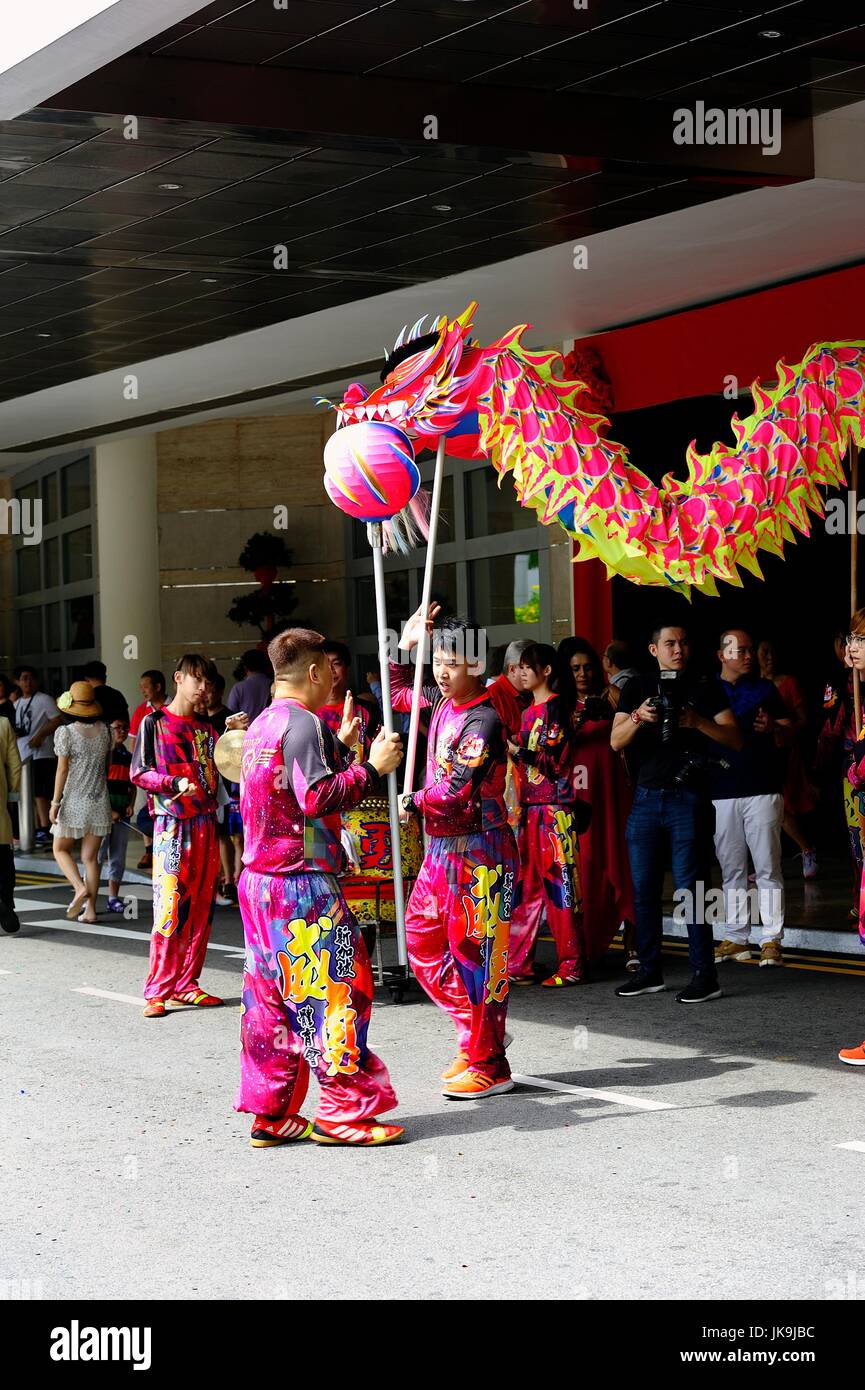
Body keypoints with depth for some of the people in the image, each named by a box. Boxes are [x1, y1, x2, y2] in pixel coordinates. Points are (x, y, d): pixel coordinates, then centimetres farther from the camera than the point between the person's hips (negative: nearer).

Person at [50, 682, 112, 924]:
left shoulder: (65, 732, -11)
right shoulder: (103, 730, 2)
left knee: (61, 849, 12)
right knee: (90, 857, 7)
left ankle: (79, 887, -11)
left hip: (74, 802, -4)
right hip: (99, 802, 4)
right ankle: (90, 908, 3)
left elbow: (63, 770, -11)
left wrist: (55, 802, -7)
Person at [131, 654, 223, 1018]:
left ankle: (186, 985, 11)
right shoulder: (155, 722, 2)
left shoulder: (206, 729, 16)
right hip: (172, 824, -6)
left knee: (201, 908, 5)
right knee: (170, 907, -10)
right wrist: (175, 783, -19)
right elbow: (139, 772, -3)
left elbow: (217, 772, 14)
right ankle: (157, 992, -7)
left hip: (205, 823, 6)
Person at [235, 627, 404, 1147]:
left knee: (270, 996, 10)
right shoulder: (303, 724, -13)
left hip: (260, 879, 10)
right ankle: (342, 1112, 0)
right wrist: (372, 768, -14)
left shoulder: (263, 724, 15)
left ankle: (270, 1112, 14)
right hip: (303, 883, -10)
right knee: (335, 986, -3)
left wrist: (338, 745, 26)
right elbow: (318, 799, -21)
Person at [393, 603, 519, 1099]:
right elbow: (399, 692, 29)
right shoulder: (442, 703, 8)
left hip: (477, 850, -9)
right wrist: (407, 643, 16)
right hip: (442, 847, 9)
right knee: (424, 941, 12)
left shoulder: (482, 722, -18)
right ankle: (475, 1036, 24)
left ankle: (490, 1065, 4)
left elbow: (452, 793, -23)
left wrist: (414, 802, -5)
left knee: (475, 953, -4)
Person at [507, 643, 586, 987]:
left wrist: (515, 749, -14)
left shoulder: (555, 707, -8)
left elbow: (552, 760, -14)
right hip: (529, 809, 9)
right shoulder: (530, 712, 18)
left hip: (554, 810, -9)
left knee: (558, 884, -5)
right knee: (524, 886, 7)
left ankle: (571, 966, 0)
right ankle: (517, 965, 9)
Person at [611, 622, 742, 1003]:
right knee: (643, 888, 6)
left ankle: (705, 976, -5)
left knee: (689, 887, -7)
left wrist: (698, 721, -18)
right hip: (646, 797, 4)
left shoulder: (705, 689, 5)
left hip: (688, 797, -4)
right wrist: (638, 716, -15)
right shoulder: (637, 688, 12)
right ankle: (649, 971, 15)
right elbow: (616, 742, 4)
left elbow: (735, 739, -2)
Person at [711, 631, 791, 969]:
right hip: (721, 792, 1)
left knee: (768, 868, -4)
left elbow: (790, 733, 6)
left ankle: (772, 940, -3)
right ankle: (735, 938, 12)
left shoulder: (765, 689, 9)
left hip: (763, 789, -1)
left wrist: (773, 728, -16)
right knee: (731, 869, 6)